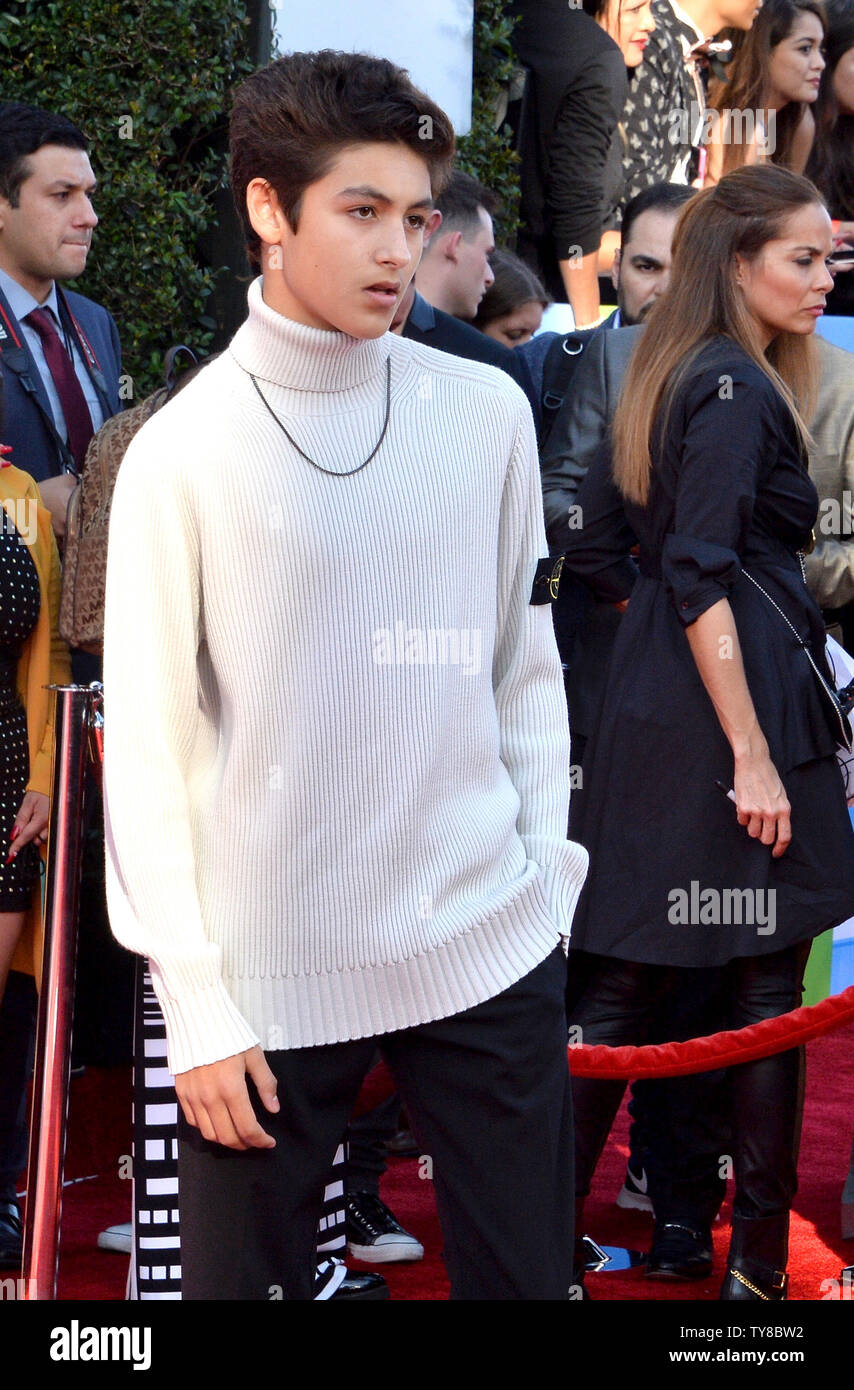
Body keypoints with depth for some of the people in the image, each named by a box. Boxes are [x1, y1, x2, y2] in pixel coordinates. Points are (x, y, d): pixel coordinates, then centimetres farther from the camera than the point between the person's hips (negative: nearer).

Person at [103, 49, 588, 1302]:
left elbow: (527, 667, 11)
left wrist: (548, 879, 5)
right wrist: (196, 1008, -8)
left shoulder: (488, 414, 2)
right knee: (245, 1277, 5)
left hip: (489, 956, 3)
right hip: (270, 981, -2)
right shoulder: (184, 450, -5)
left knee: (526, 1275, 8)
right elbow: (146, 750, -5)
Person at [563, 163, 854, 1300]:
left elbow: (599, 552, 19)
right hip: (730, 706, -9)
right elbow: (704, 580, -20)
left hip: (649, 704, 9)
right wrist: (754, 753, -21)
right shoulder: (735, 390, -13)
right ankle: (759, 1260, 7)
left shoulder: (666, 381, 15)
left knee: (620, 981, 8)